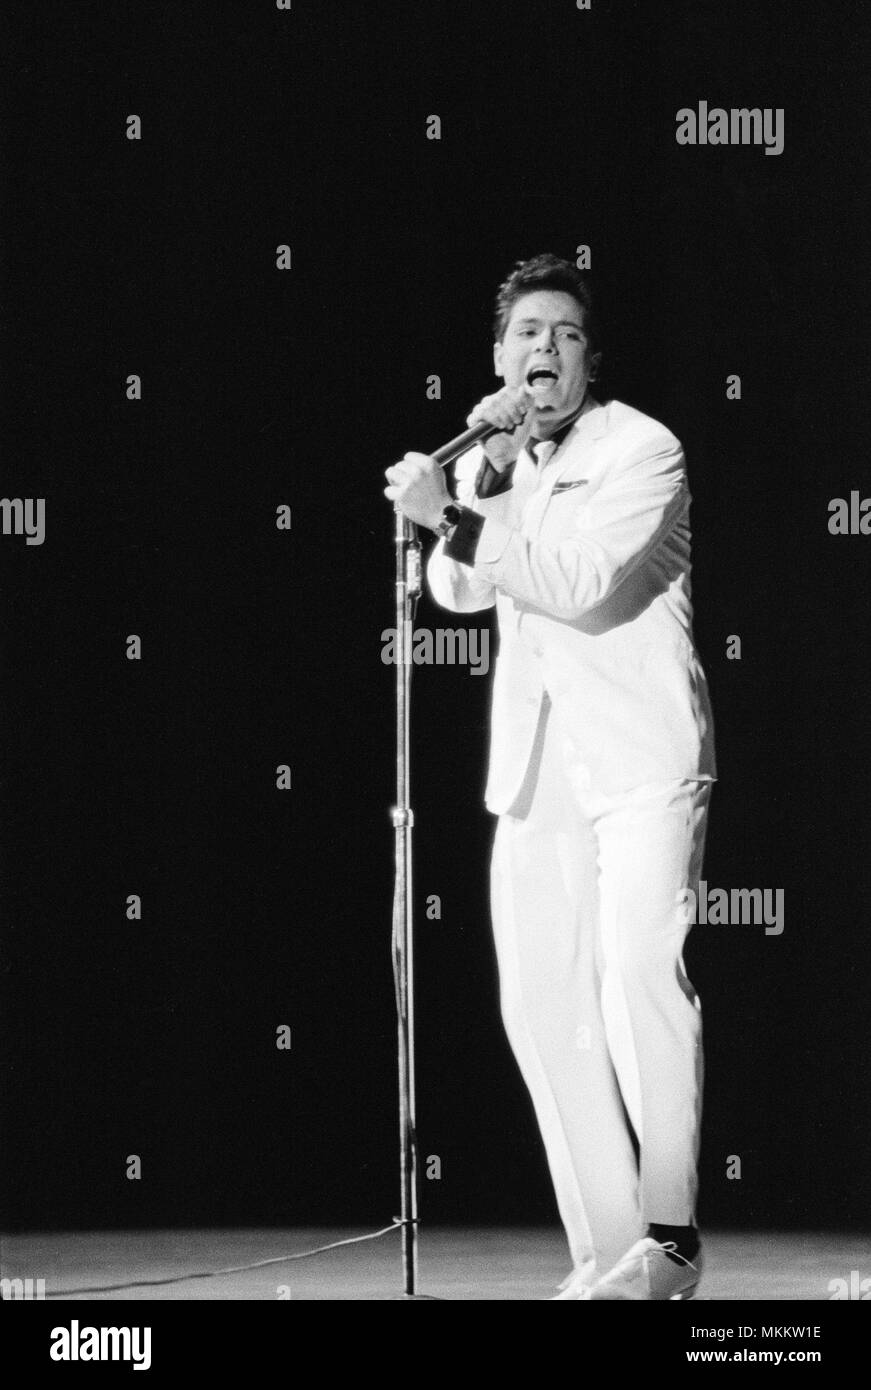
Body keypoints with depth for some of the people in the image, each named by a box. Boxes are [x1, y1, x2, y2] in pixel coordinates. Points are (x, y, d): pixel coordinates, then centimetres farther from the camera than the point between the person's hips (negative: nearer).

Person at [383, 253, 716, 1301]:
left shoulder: (643, 451, -4)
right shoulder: (487, 466, 16)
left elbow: (581, 582, -16)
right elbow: (458, 591, 2)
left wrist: (450, 517, -20)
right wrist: (490, 477, -11)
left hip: (641, 754, -6)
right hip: (536, 770, 6)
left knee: (640, 971, -22)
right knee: (542, 1008, 2)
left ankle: (669, 1237, -19)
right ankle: (608, 1253, 7)